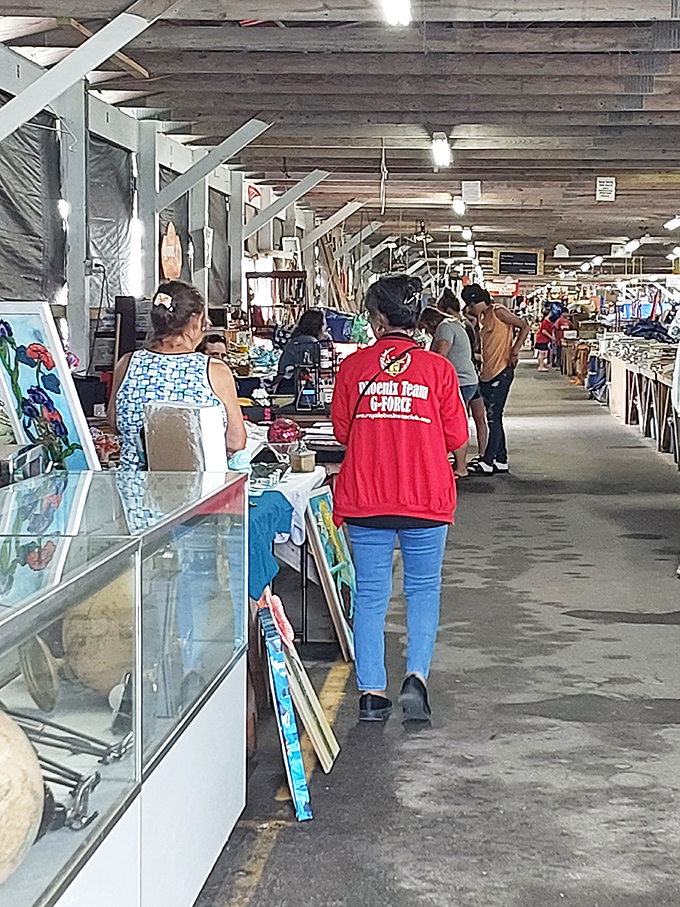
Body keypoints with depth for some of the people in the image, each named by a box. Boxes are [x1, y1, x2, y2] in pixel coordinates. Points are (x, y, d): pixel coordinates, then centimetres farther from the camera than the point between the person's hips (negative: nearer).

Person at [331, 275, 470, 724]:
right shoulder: (438, 368, -5)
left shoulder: (354, 366, -3)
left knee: (371, 593, 8)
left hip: (365, 498, 1)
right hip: (426, 498, 0)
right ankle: (417, 677, -1)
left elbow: (342, 430, 7)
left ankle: (371, 691, 8)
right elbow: (457, 436, 1)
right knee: (424, 588, 14)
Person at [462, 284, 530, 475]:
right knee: (494, 419, 11)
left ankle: (487, 461, -7)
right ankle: (501, 460, 16)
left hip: (501, 373, -10)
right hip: (487, 374, 10)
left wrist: (514, 352, -14)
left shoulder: (498, 312, -8)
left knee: (494, 418, -8)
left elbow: (524, 327, -10)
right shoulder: (483, 318, 17)